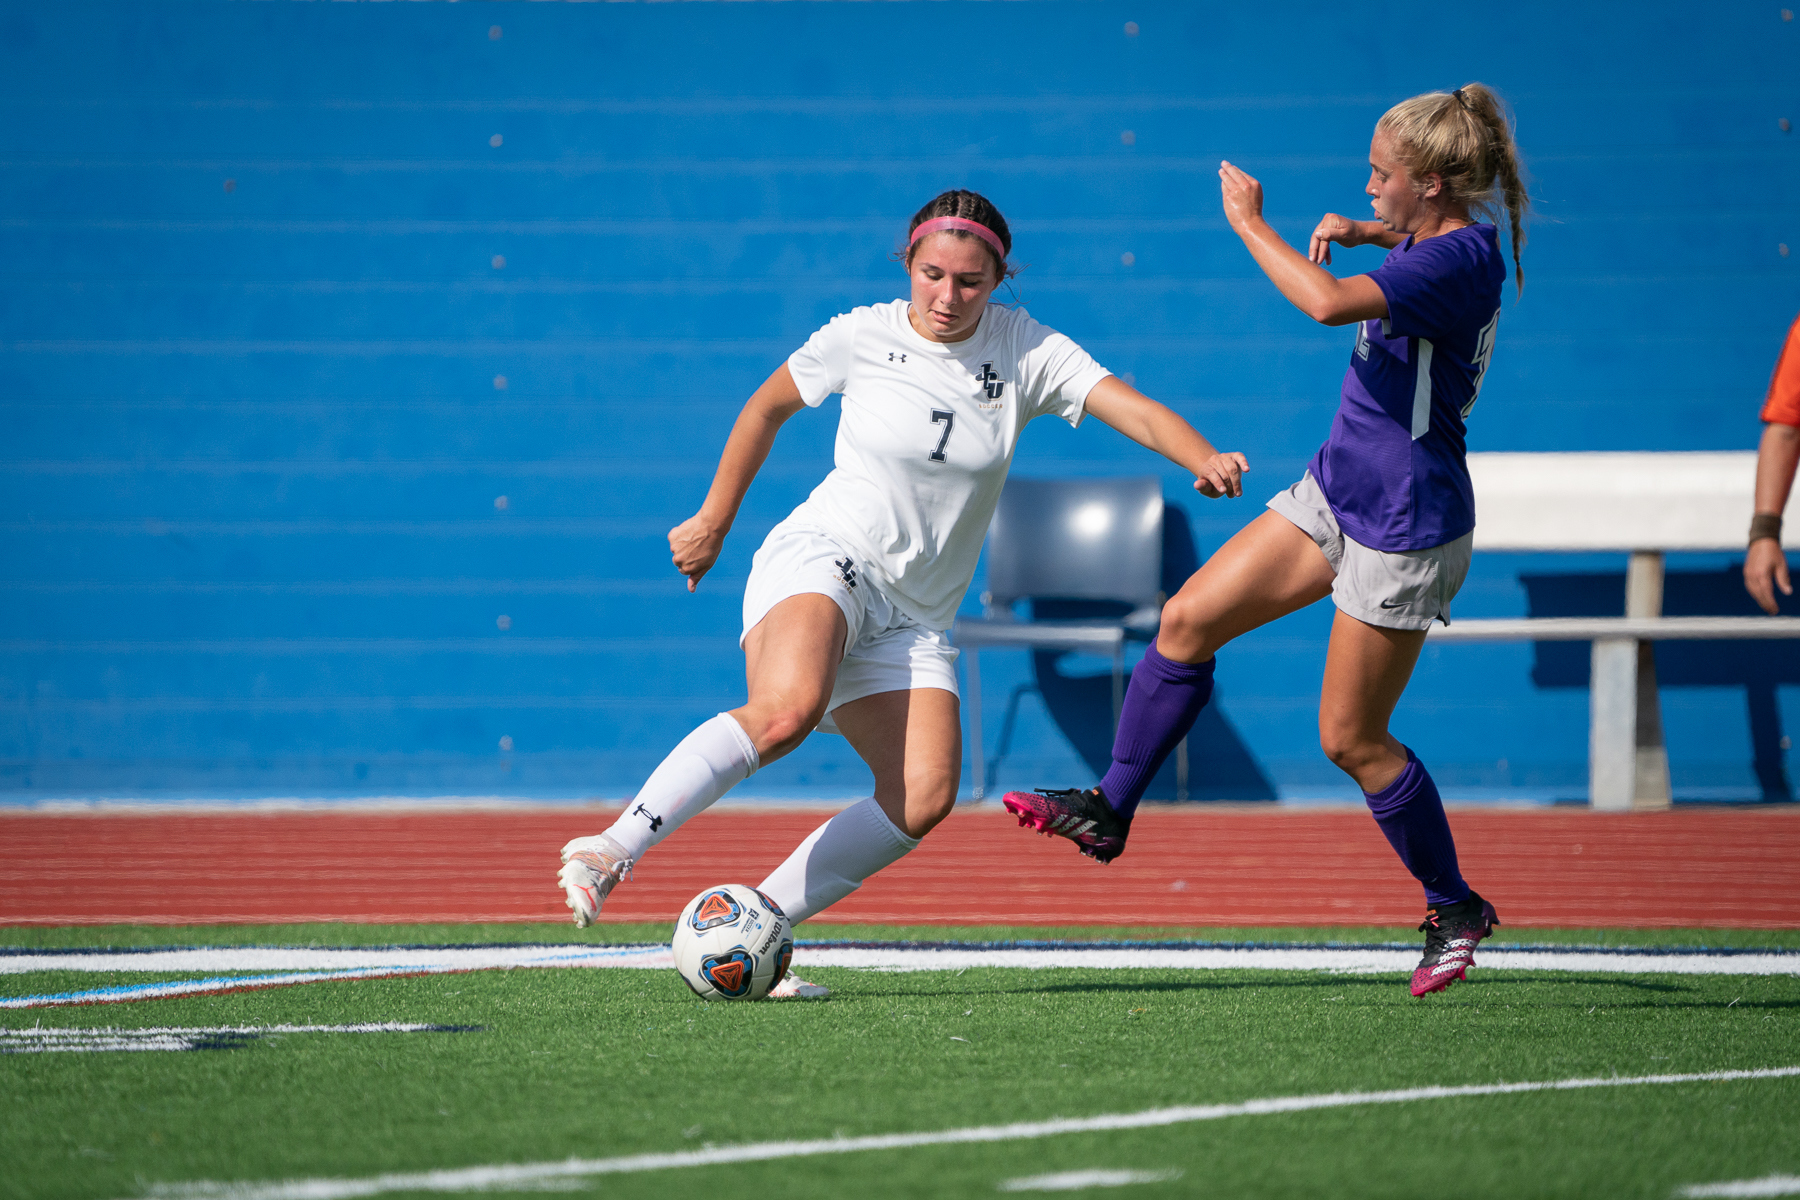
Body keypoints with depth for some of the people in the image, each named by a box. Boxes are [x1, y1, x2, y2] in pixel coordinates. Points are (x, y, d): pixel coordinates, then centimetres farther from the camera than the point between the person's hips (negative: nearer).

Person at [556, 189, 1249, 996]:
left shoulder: (1026, 352, 0)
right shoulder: (862, 338, -3)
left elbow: (1130, 408, -11)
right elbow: (767, 407, 13)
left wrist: (1204, 460, -30)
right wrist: (713, 522, 18)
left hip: (915, 616, 4)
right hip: (823, 558, -4)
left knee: (923, 799, -17)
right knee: (787, 709, -36)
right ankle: (616, 846, -38)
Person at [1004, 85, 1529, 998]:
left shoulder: (1461, 259, -24)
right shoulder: (1431, 241, 5)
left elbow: (1328, 303, -38)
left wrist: (1251, 223, -25)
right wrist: (1359, 232, 14)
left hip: (1402, 527, -10)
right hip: (1335, 491, 10)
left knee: (1351, 739, -1)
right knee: (1188, 620, 1)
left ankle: (1454, 909, 16)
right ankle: (1109, 809, 10)